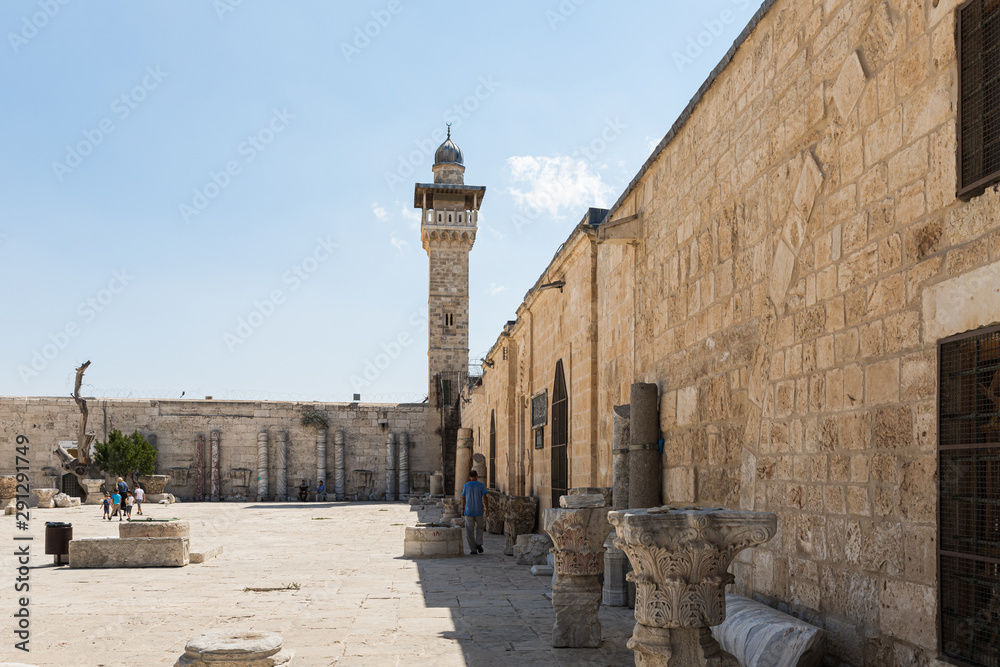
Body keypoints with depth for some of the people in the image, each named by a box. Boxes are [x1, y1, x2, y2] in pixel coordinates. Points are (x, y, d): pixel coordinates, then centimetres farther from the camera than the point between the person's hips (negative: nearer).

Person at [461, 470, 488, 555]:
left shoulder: (466, 486, -1)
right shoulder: (481, 485, -5)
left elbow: (463, 498, 3)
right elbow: (484, 498, -8)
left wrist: (463, 509, 12)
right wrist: (487, 509, -2)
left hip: (469, 511, 0)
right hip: (479, 511, 0)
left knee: (470, 531, 6)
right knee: (479, 527, 21)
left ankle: (473, 550, 3)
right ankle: (479, 544, 1)